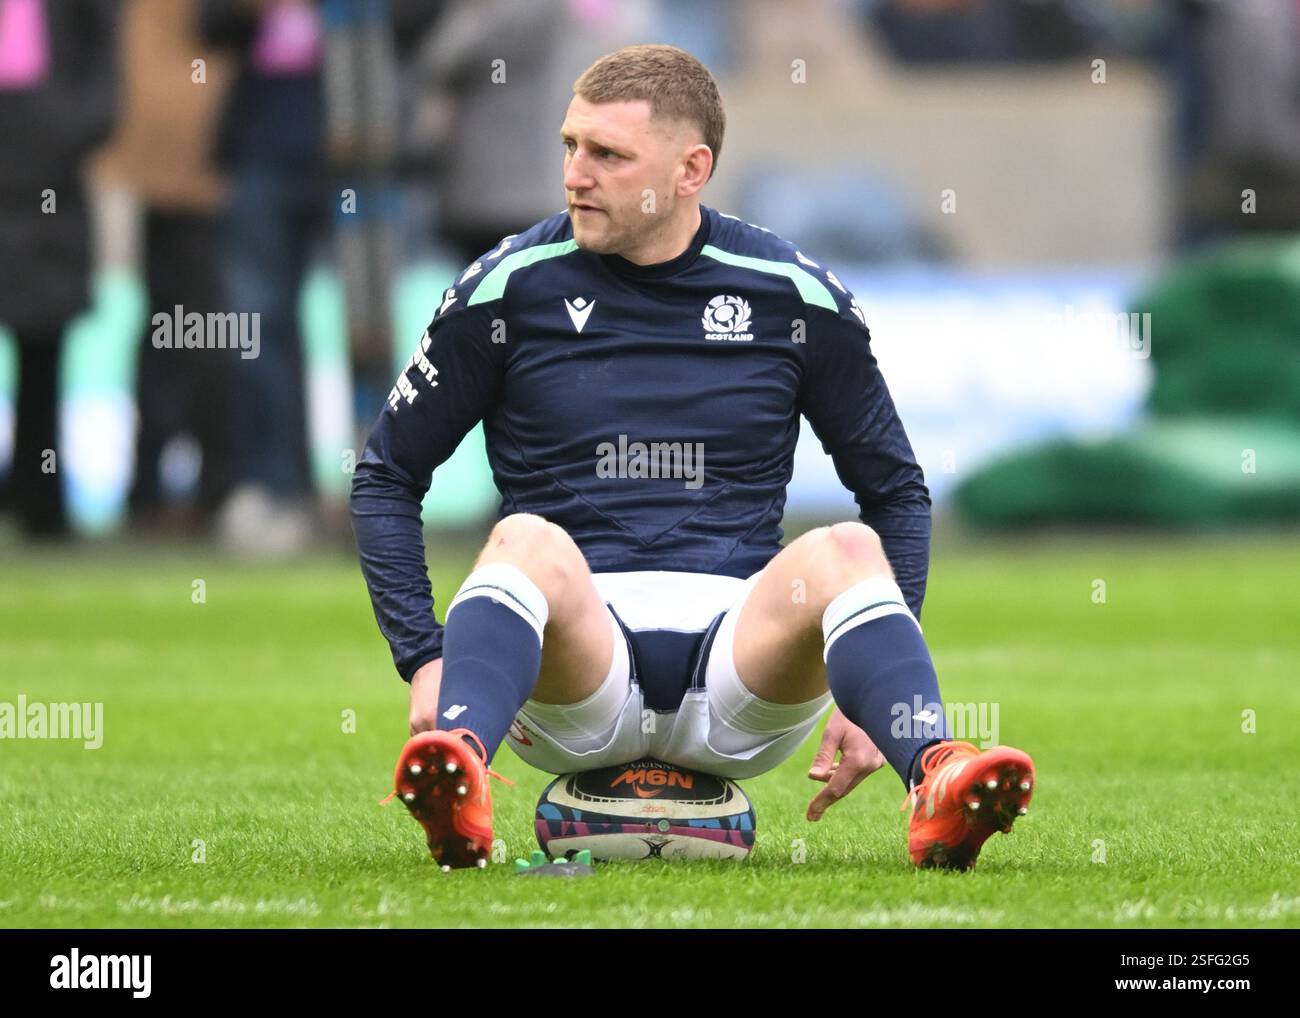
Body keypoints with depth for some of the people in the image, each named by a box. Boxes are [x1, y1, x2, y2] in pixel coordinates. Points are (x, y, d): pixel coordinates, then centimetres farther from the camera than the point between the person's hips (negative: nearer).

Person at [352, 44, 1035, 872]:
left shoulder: (795, 299, 8)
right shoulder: (511, 290, 6)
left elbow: (898, 492, 16)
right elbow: (386, 477, 12)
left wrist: (875, 691, 3)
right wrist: (424, 658, -3)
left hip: (738, 652, 1)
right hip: (575, 667, -1)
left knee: (845, 553, -29)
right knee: (528, 544, -34)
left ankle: (940, 784, -54)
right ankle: (455, 781, -62)